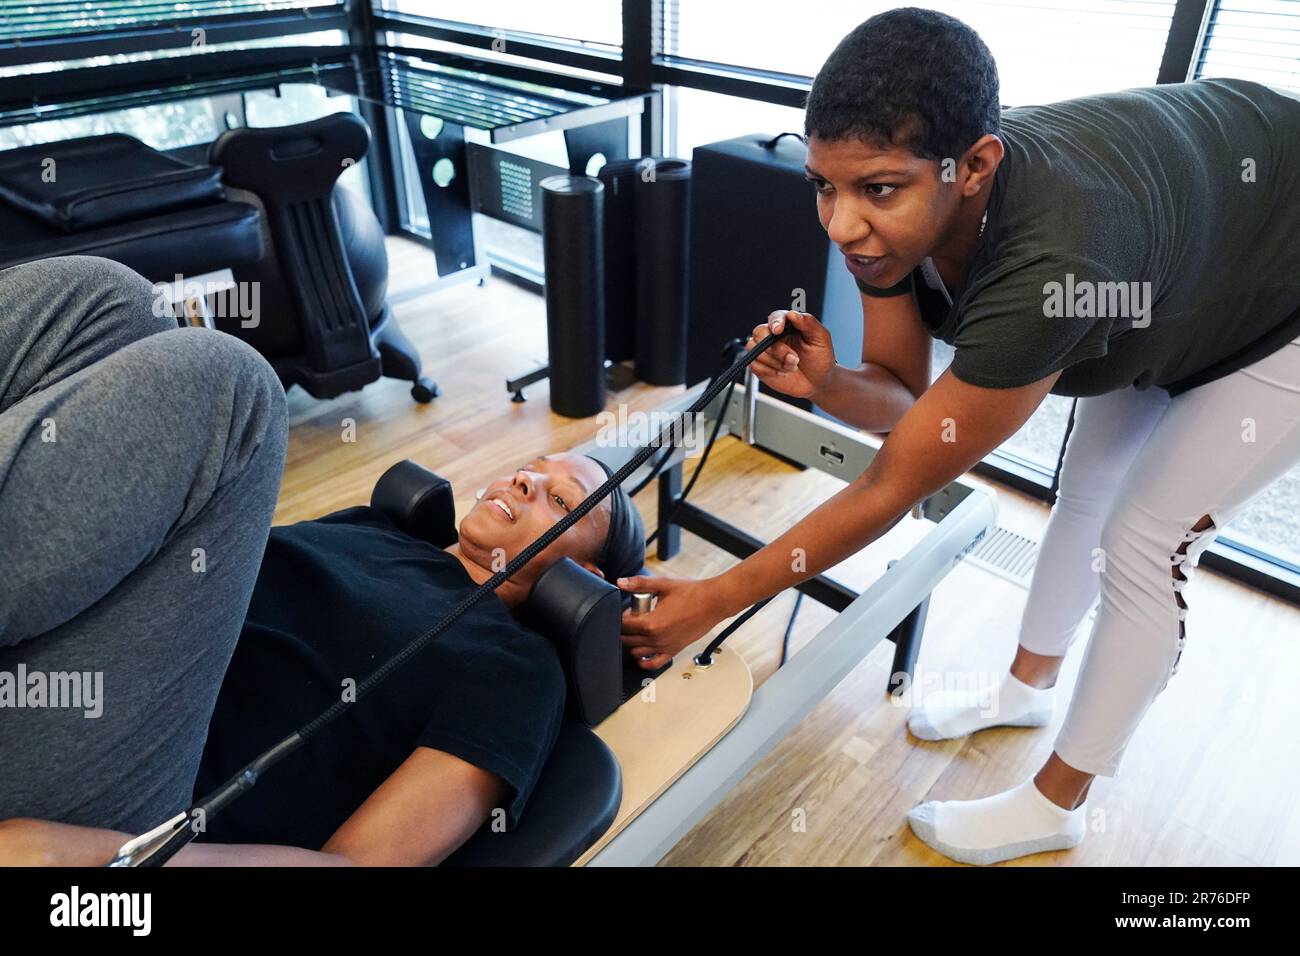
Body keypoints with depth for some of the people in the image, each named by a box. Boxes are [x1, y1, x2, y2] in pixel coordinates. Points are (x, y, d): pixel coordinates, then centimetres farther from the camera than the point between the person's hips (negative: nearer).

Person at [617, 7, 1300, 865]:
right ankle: (1028, 689, 39)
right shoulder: (898, 208, -25)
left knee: (1142, 547, -6)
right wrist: (826, 383, -38)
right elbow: (899, 396, -15)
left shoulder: (1049, 269, -46)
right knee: (1085, 493, 16)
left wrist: (715, 601, -33)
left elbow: (891, 488, -38)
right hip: (1173, 279, 7)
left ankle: (1054, 807, 14)